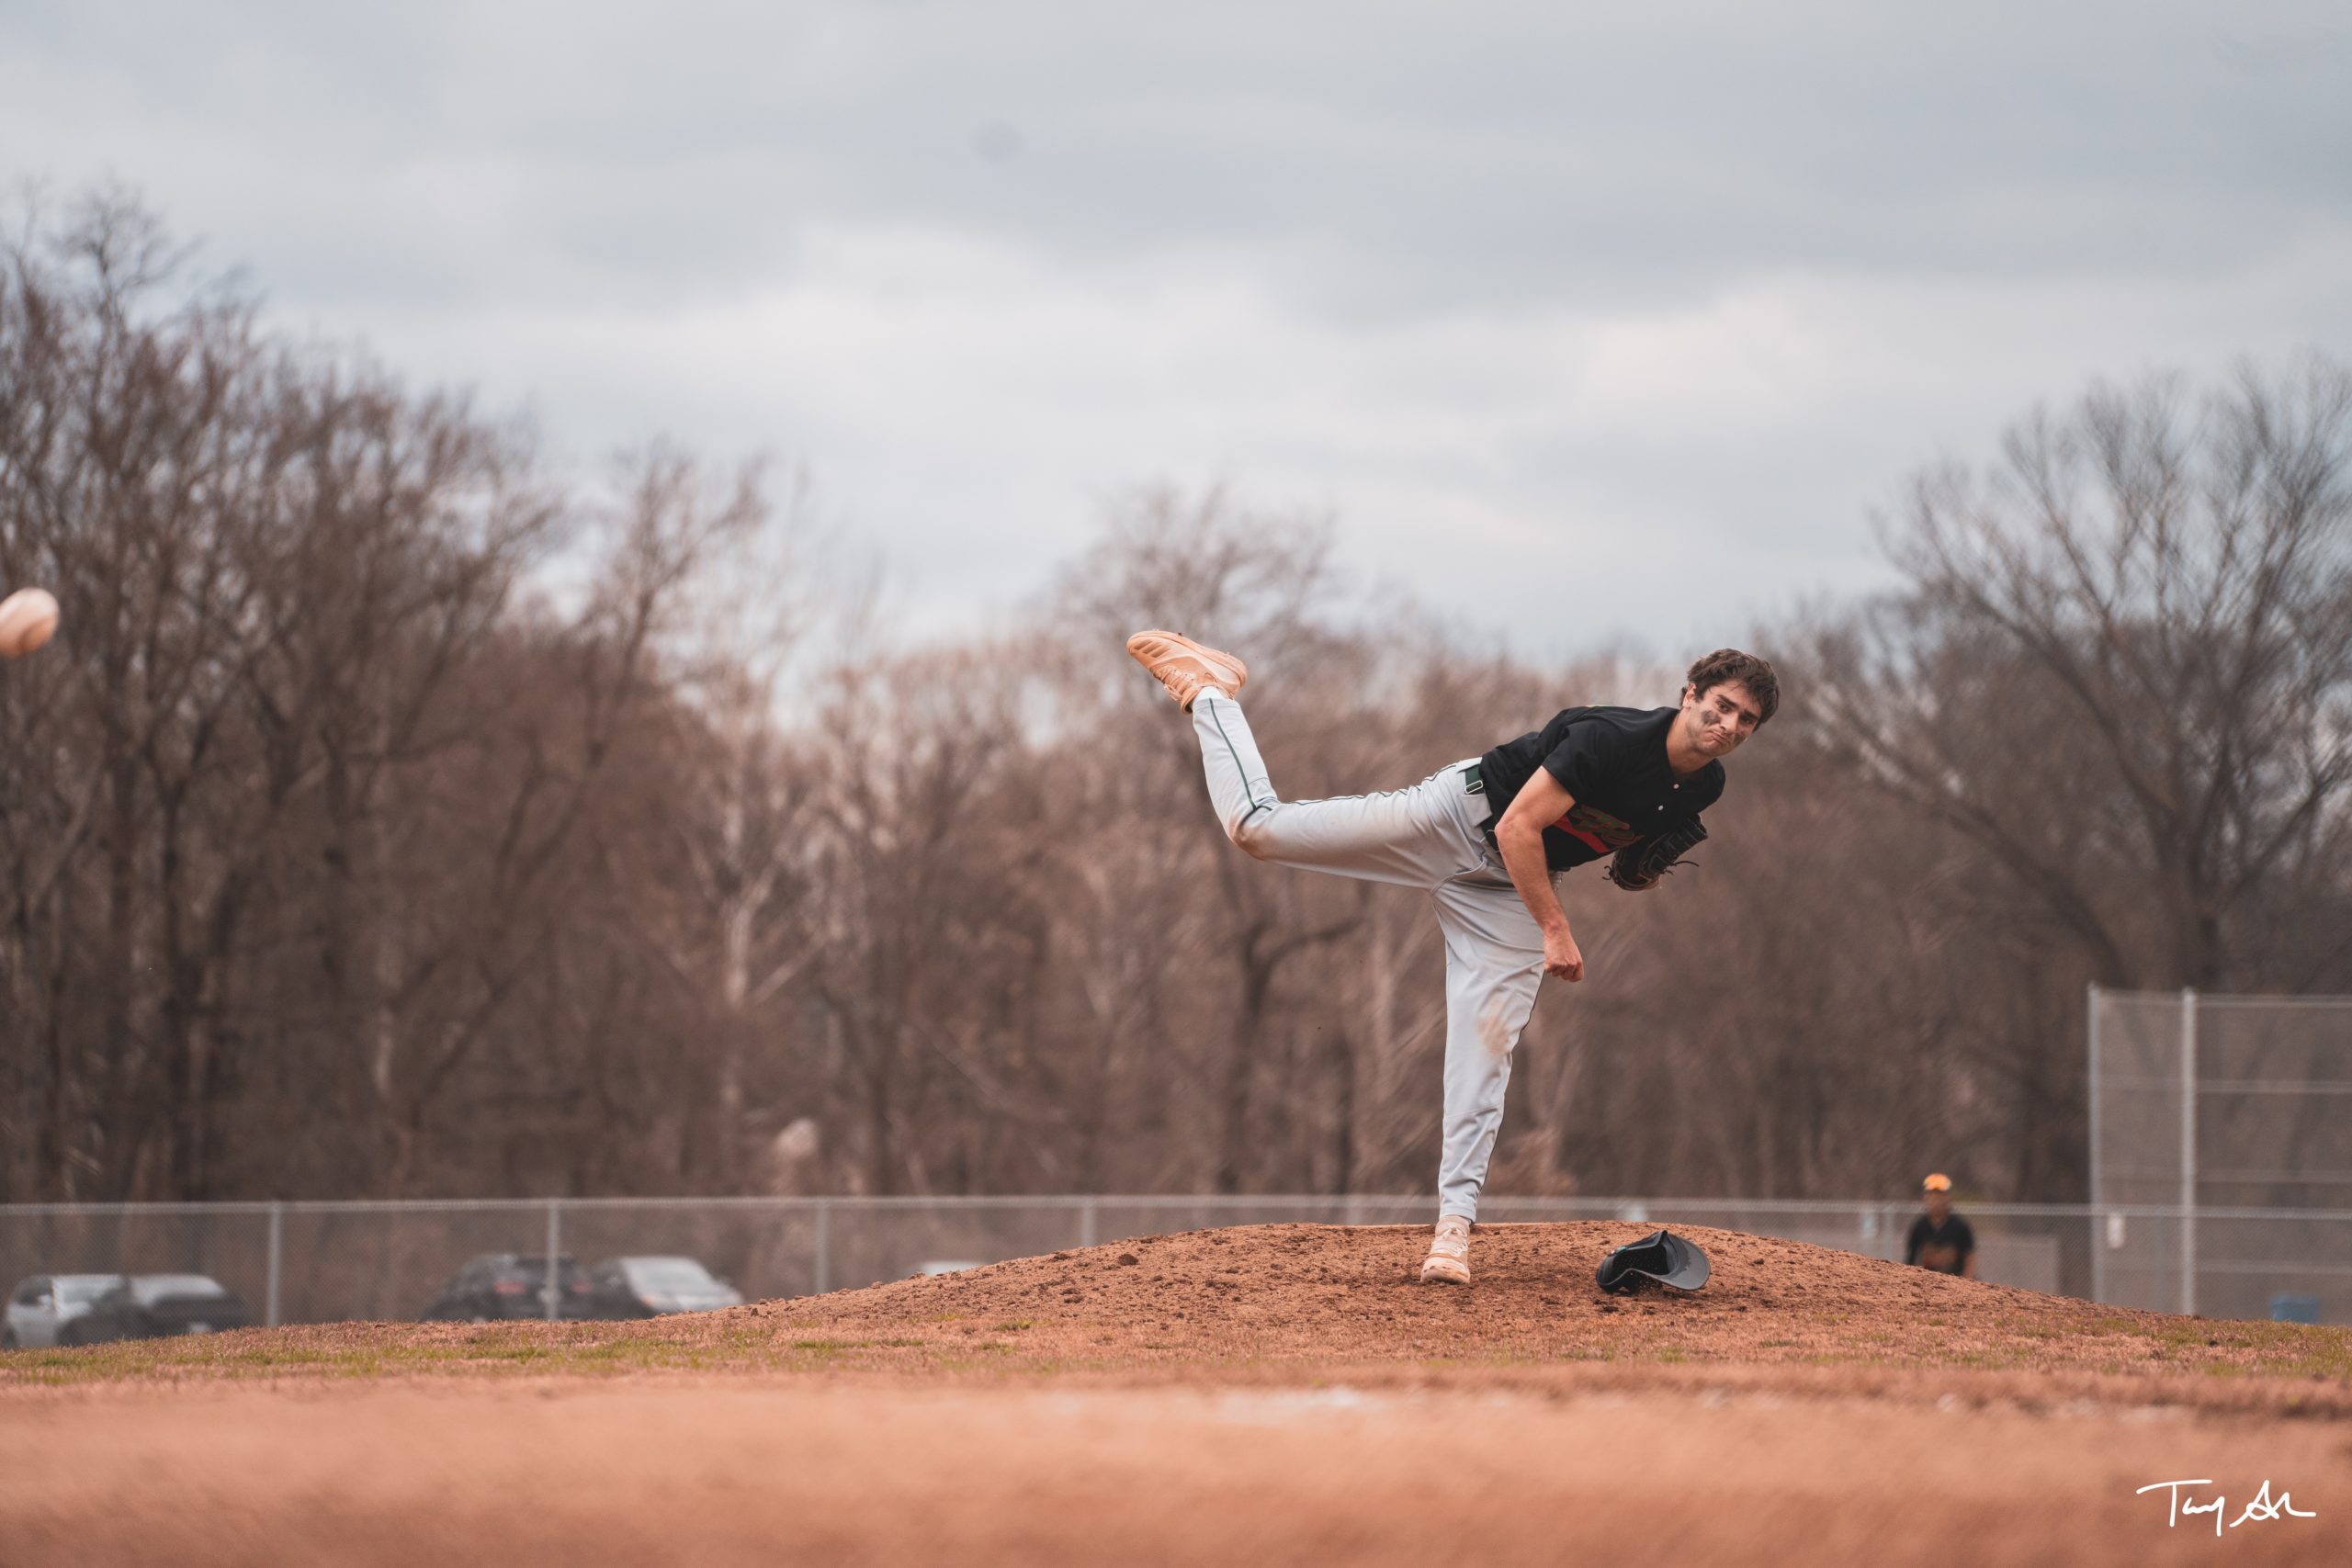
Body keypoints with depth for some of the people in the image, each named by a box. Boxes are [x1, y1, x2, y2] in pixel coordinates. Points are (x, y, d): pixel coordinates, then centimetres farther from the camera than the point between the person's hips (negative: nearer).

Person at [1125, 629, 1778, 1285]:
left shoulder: (1703, 787, -2)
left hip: (1510, 887, 6)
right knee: (1259, 826, -10)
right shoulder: (1612, 739, -28)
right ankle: (1210, 691, 14)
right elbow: (1517, 827, -26)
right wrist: (1555, 931, -26)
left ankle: (1455, 1220, -6)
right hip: (1457, 818, -6)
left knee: (1485, 1047, -8)